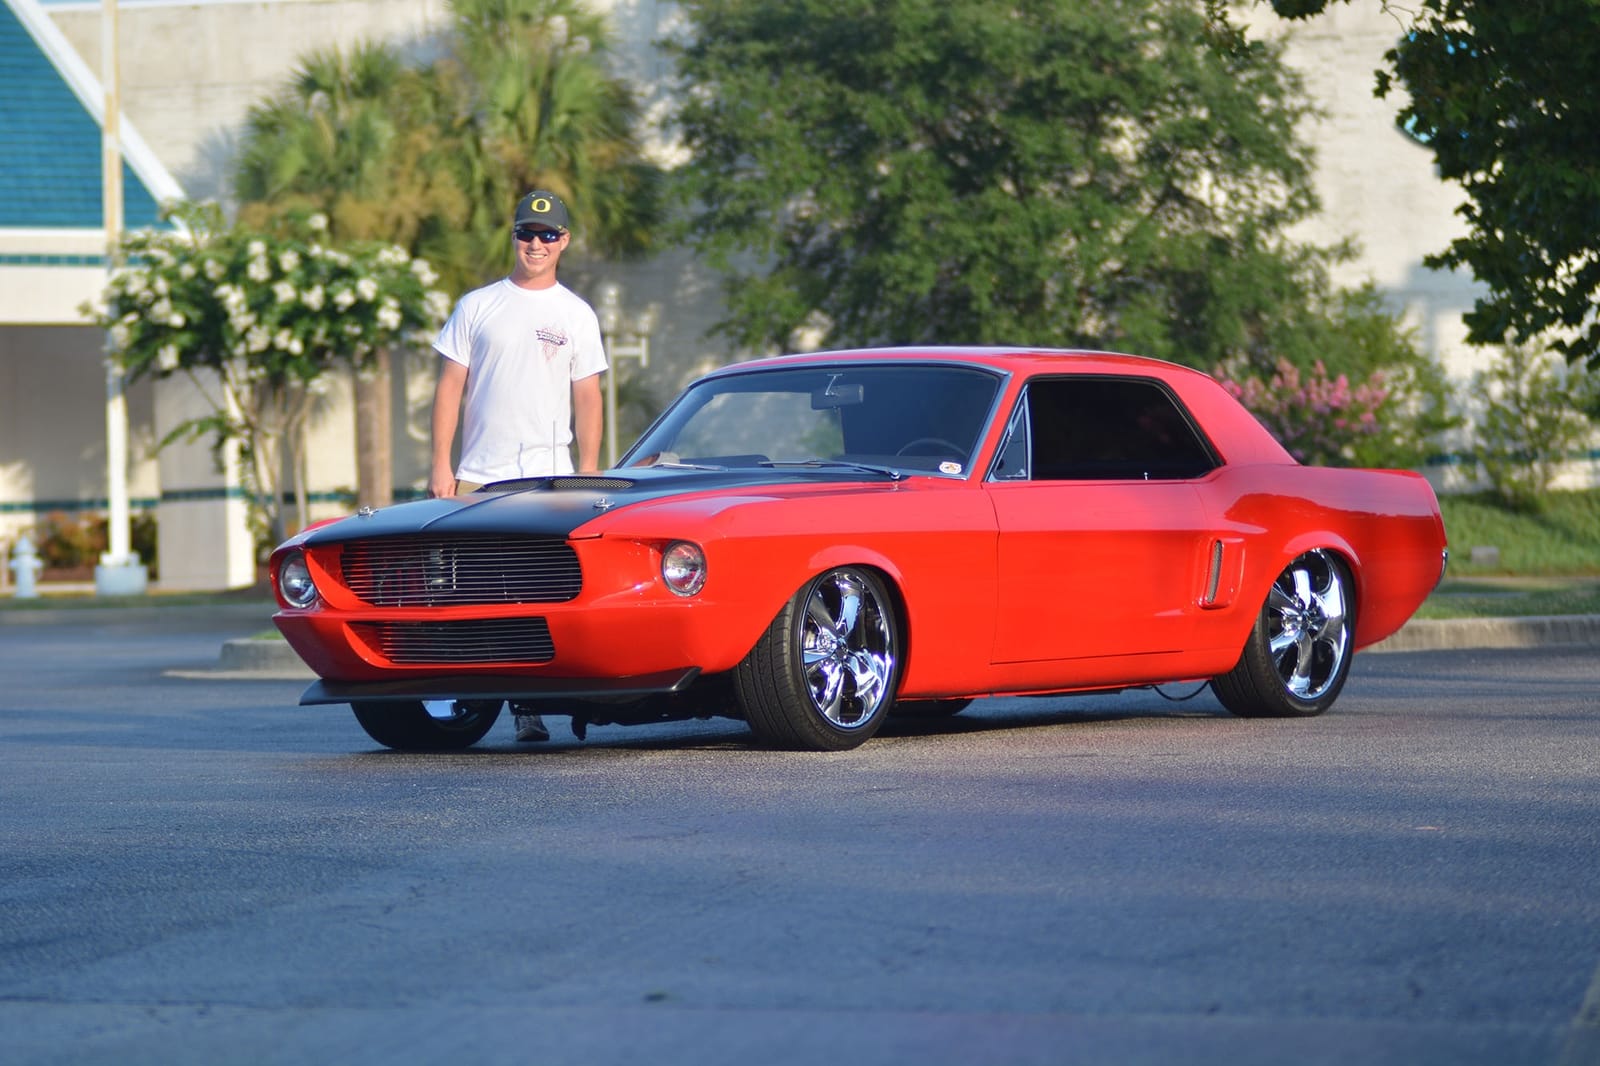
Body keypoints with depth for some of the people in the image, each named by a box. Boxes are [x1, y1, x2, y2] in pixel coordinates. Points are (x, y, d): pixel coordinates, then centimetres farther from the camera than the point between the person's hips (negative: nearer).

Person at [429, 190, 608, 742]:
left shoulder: (577, 316, 11)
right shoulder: (477, 306, 10)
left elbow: (588, 399, 10)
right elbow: (450, 386, 9)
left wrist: (588, 478, 1)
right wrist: (441, 465, 0)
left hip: (549, 476, -1)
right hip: (478, 475, 1)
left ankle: (529, 704, -8)